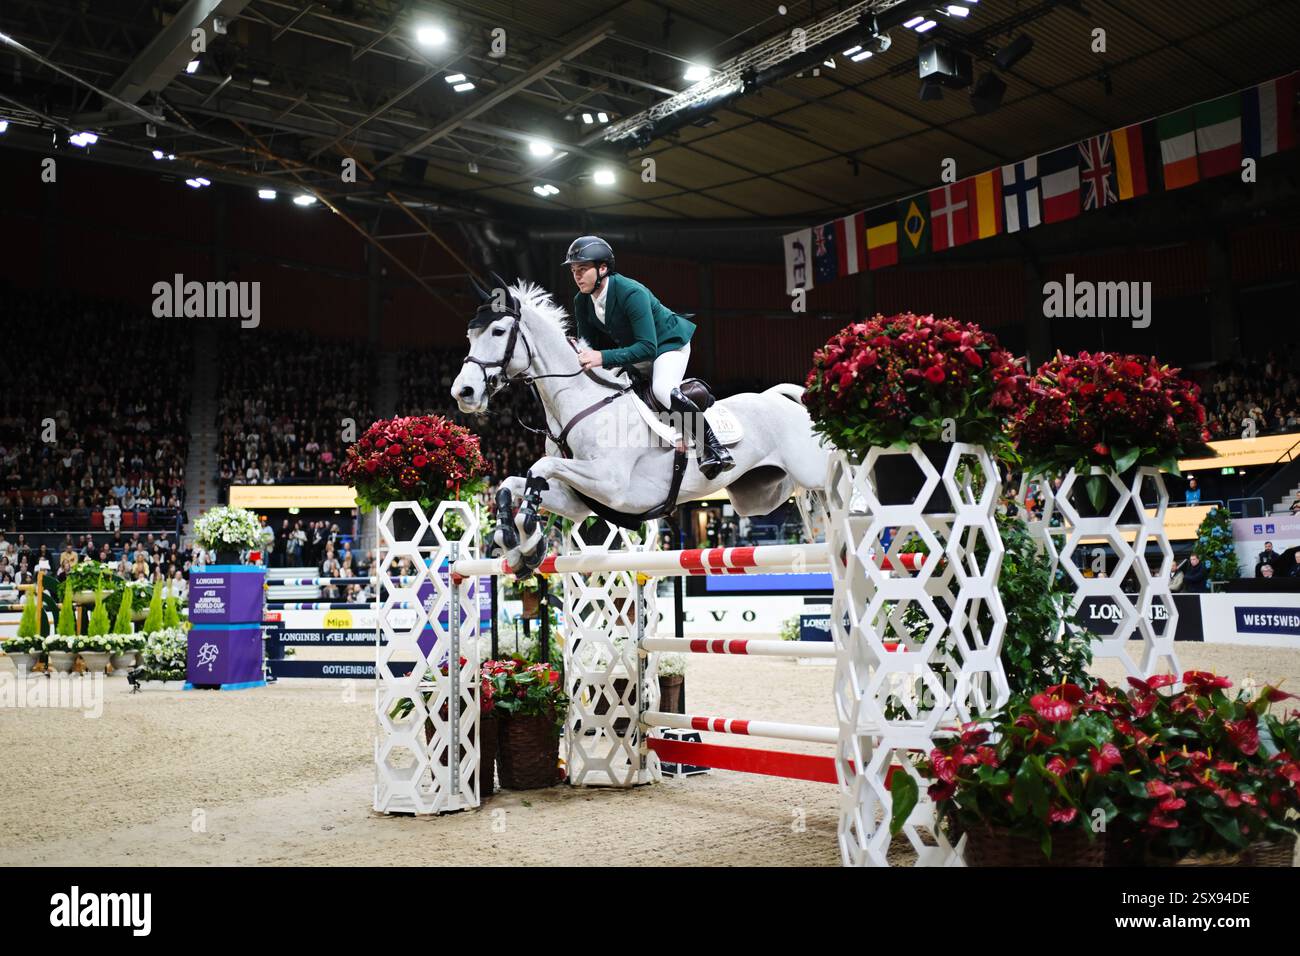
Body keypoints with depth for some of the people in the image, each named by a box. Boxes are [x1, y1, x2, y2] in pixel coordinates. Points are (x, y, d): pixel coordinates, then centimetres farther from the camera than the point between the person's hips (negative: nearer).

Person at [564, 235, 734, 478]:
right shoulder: (582, 302, -10)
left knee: (663, 390, -33)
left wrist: (603, 357, -47)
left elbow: (647, 348, -38)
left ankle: (713, 446, -26)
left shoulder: (632, 292, -33)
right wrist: (578, 353, -26)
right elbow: (589, 344, -2)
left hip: (668, 342, -8)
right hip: (630, 350, 8)